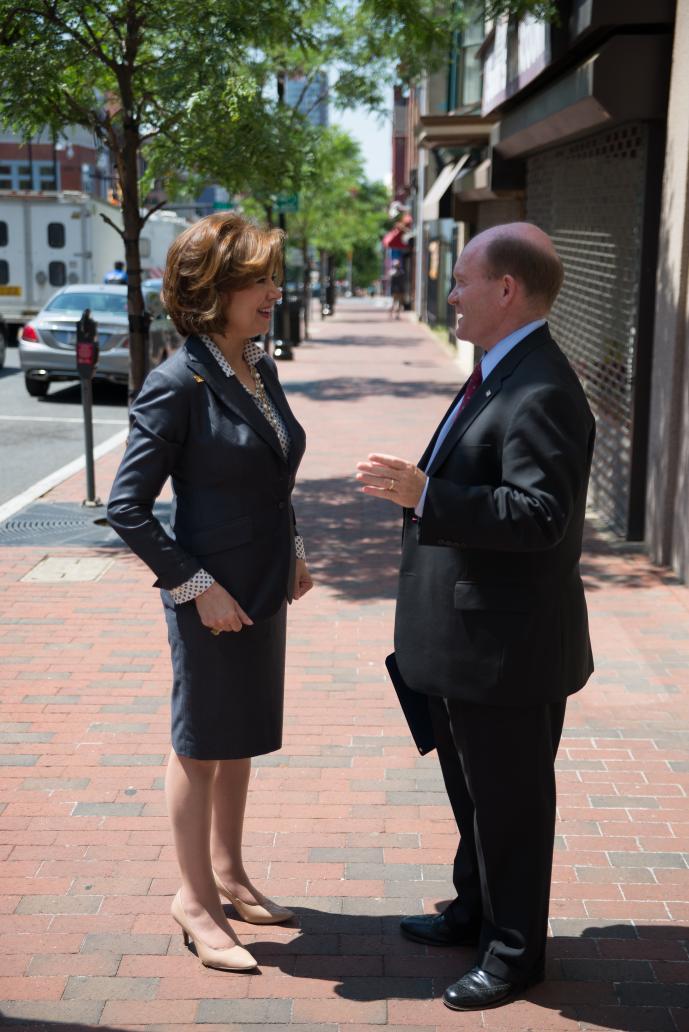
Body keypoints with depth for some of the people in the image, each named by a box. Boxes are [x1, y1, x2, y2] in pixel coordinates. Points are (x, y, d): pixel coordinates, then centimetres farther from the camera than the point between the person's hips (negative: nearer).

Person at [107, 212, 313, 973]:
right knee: (200, 746, 9)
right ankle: (195, 900, 27)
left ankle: (227, 873, 39)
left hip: (263, 591, 8)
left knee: (241, 739, 20)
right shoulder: (177, 385, -19)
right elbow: (127, 506, -19)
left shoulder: (261, 370, 4)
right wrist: (196, 585, -20)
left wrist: (291, 552, 9)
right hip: (212, 596, -7)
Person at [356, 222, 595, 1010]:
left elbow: (538, 514, -31)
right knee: (472, 793, 24)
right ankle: (476, 912, 44)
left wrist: (426, 496, -34)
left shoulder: (540, 393, -23)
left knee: (510, 803, 8)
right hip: (468, 642, 10)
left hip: (508, 650, -10)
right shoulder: (500, 375, 11)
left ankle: (514, 952, 26)